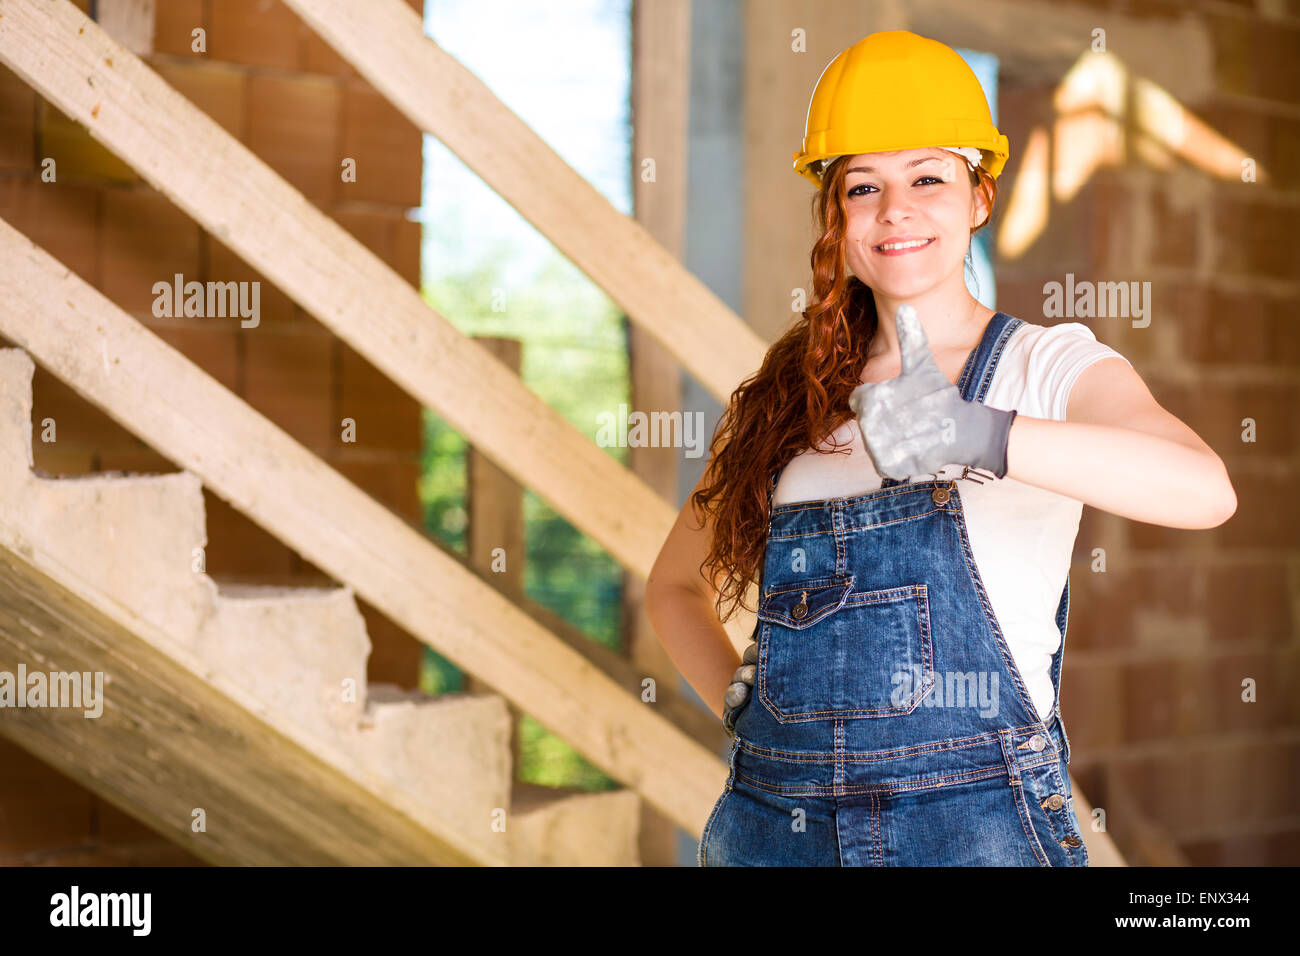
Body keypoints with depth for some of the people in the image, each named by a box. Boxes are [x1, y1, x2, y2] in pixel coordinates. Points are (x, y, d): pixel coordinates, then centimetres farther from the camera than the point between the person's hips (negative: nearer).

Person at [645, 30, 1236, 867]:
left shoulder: (1047, 364, -3)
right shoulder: (788, 396, 9)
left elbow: (1205, 488, -24)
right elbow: (676, 585, 22)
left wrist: (979, 436, -38)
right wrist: (744, 706, 3)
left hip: (971, 824, -4)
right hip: (774, 821, 4)